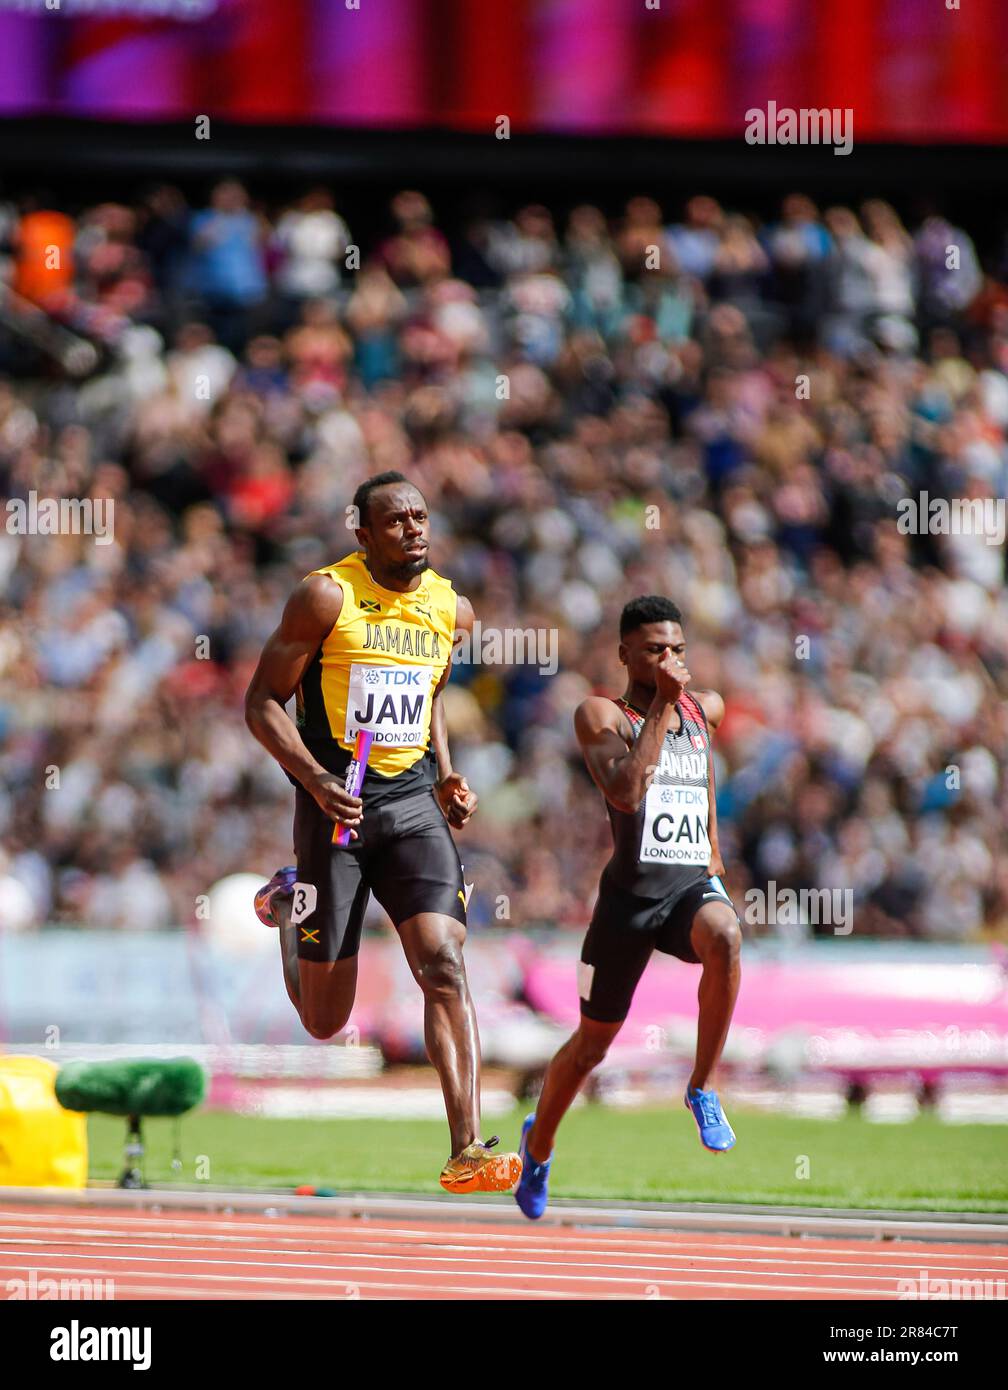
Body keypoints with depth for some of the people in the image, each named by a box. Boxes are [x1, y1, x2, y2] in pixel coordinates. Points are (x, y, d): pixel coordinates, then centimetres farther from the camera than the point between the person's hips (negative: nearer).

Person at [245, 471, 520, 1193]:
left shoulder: (453, 610, 7)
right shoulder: (326, 596, -9)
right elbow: (263, 701, -7)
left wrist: (446, 775, 11)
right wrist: (316, 780, -21)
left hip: (413, 805, 3)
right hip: (335, 807, -3)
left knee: (444, 964, -18)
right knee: (325, 1020, 5)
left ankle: (466, 1153, -22)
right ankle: (288, 910, 40)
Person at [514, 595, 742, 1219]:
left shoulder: (704, 710, 13)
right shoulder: (602, 715, -3)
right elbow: (625, 792, -22)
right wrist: (662, 706, -20)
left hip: (693, 883, 3)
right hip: (631, 892, -3)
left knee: (724, 935, -35)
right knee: (592, 1043, 9)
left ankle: (703, 1089, -21)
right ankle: (538, 1145, 38)